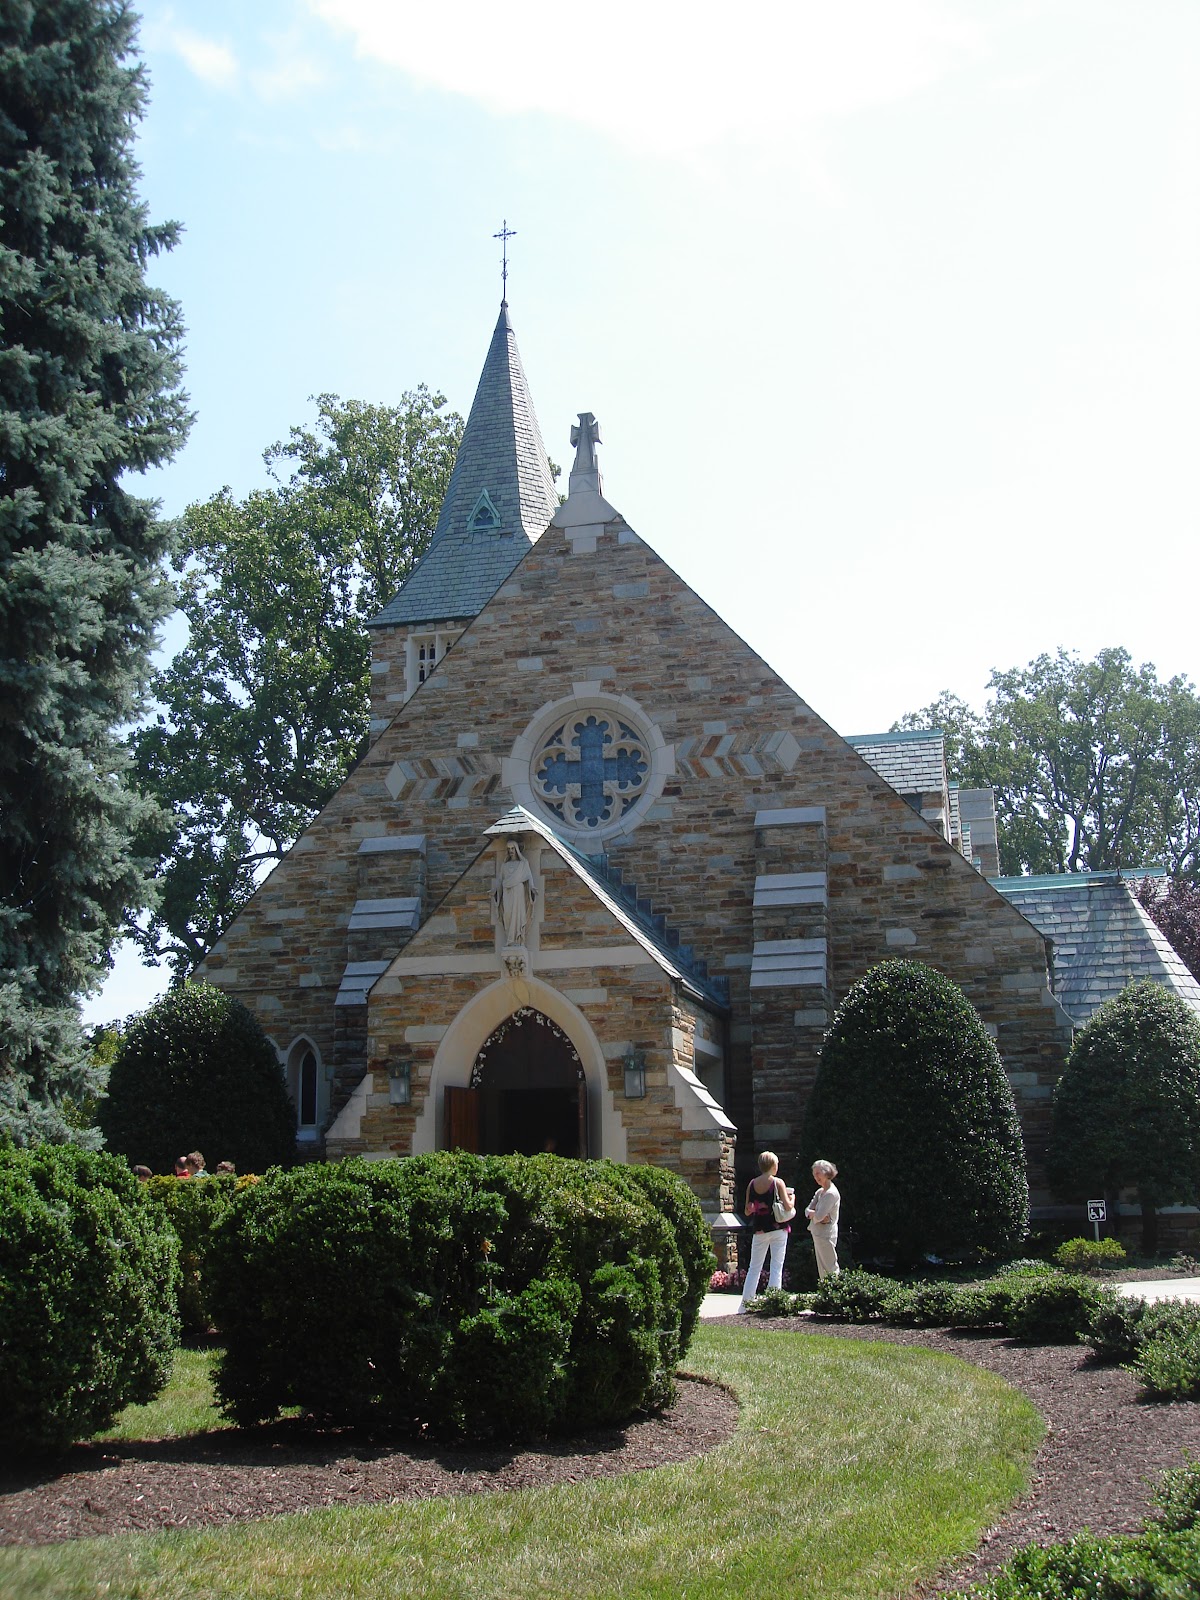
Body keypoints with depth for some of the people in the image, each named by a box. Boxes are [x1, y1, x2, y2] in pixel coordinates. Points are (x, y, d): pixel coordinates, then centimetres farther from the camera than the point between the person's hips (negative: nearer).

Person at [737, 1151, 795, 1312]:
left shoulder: (752, 1184, 2)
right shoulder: (778, 1182, -8)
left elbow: (747, 1211, 6)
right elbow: (788, 1206, -10)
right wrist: (792, 1197, 10)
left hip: (760, 1230, 3)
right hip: (778, 1229, -3)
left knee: (754, 1267, 11)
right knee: (776, 1267, 2)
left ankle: (745, 1303, 11)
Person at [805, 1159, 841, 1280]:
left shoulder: (831, 1193, -18)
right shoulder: (820, 1192, 11)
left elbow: (819, 1216, -23)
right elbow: (807, 1210, 8)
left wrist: (812, 1214, -2)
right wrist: (815, 1214, -12)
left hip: (826, 1235, -9)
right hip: (818, 1234, 9)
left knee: (831, 1269, -5)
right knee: (822, 1269, 13)